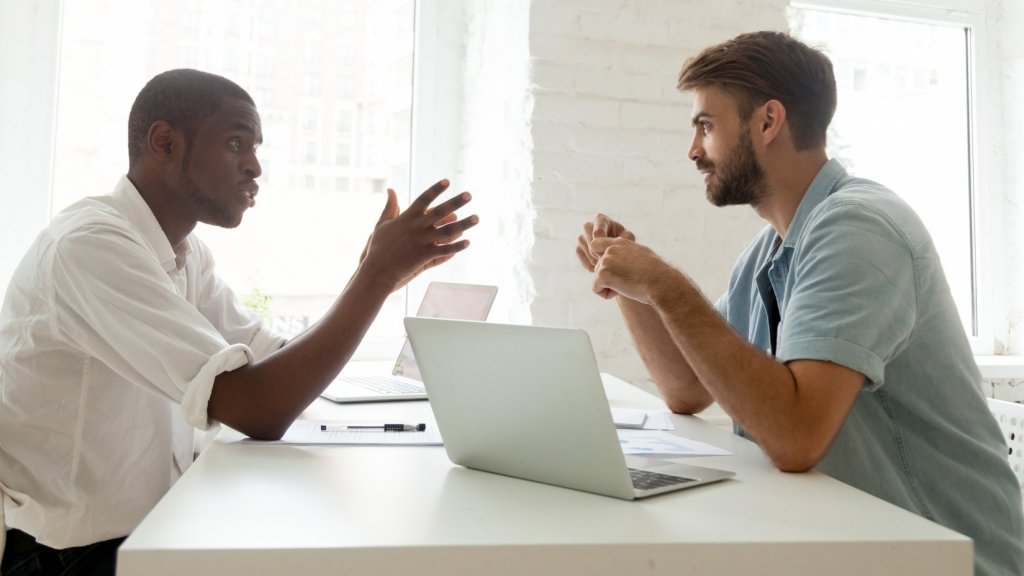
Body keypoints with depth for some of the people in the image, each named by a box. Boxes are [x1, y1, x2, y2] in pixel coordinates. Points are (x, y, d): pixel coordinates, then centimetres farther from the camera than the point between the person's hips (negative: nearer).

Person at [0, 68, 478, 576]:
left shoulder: (183, 251, 5)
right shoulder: (91, 244, -24)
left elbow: (279, 366, 3)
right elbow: (260, 411, -29)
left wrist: (376, 276, -8)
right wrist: (378, 274, -24)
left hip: (151, 527, 8)